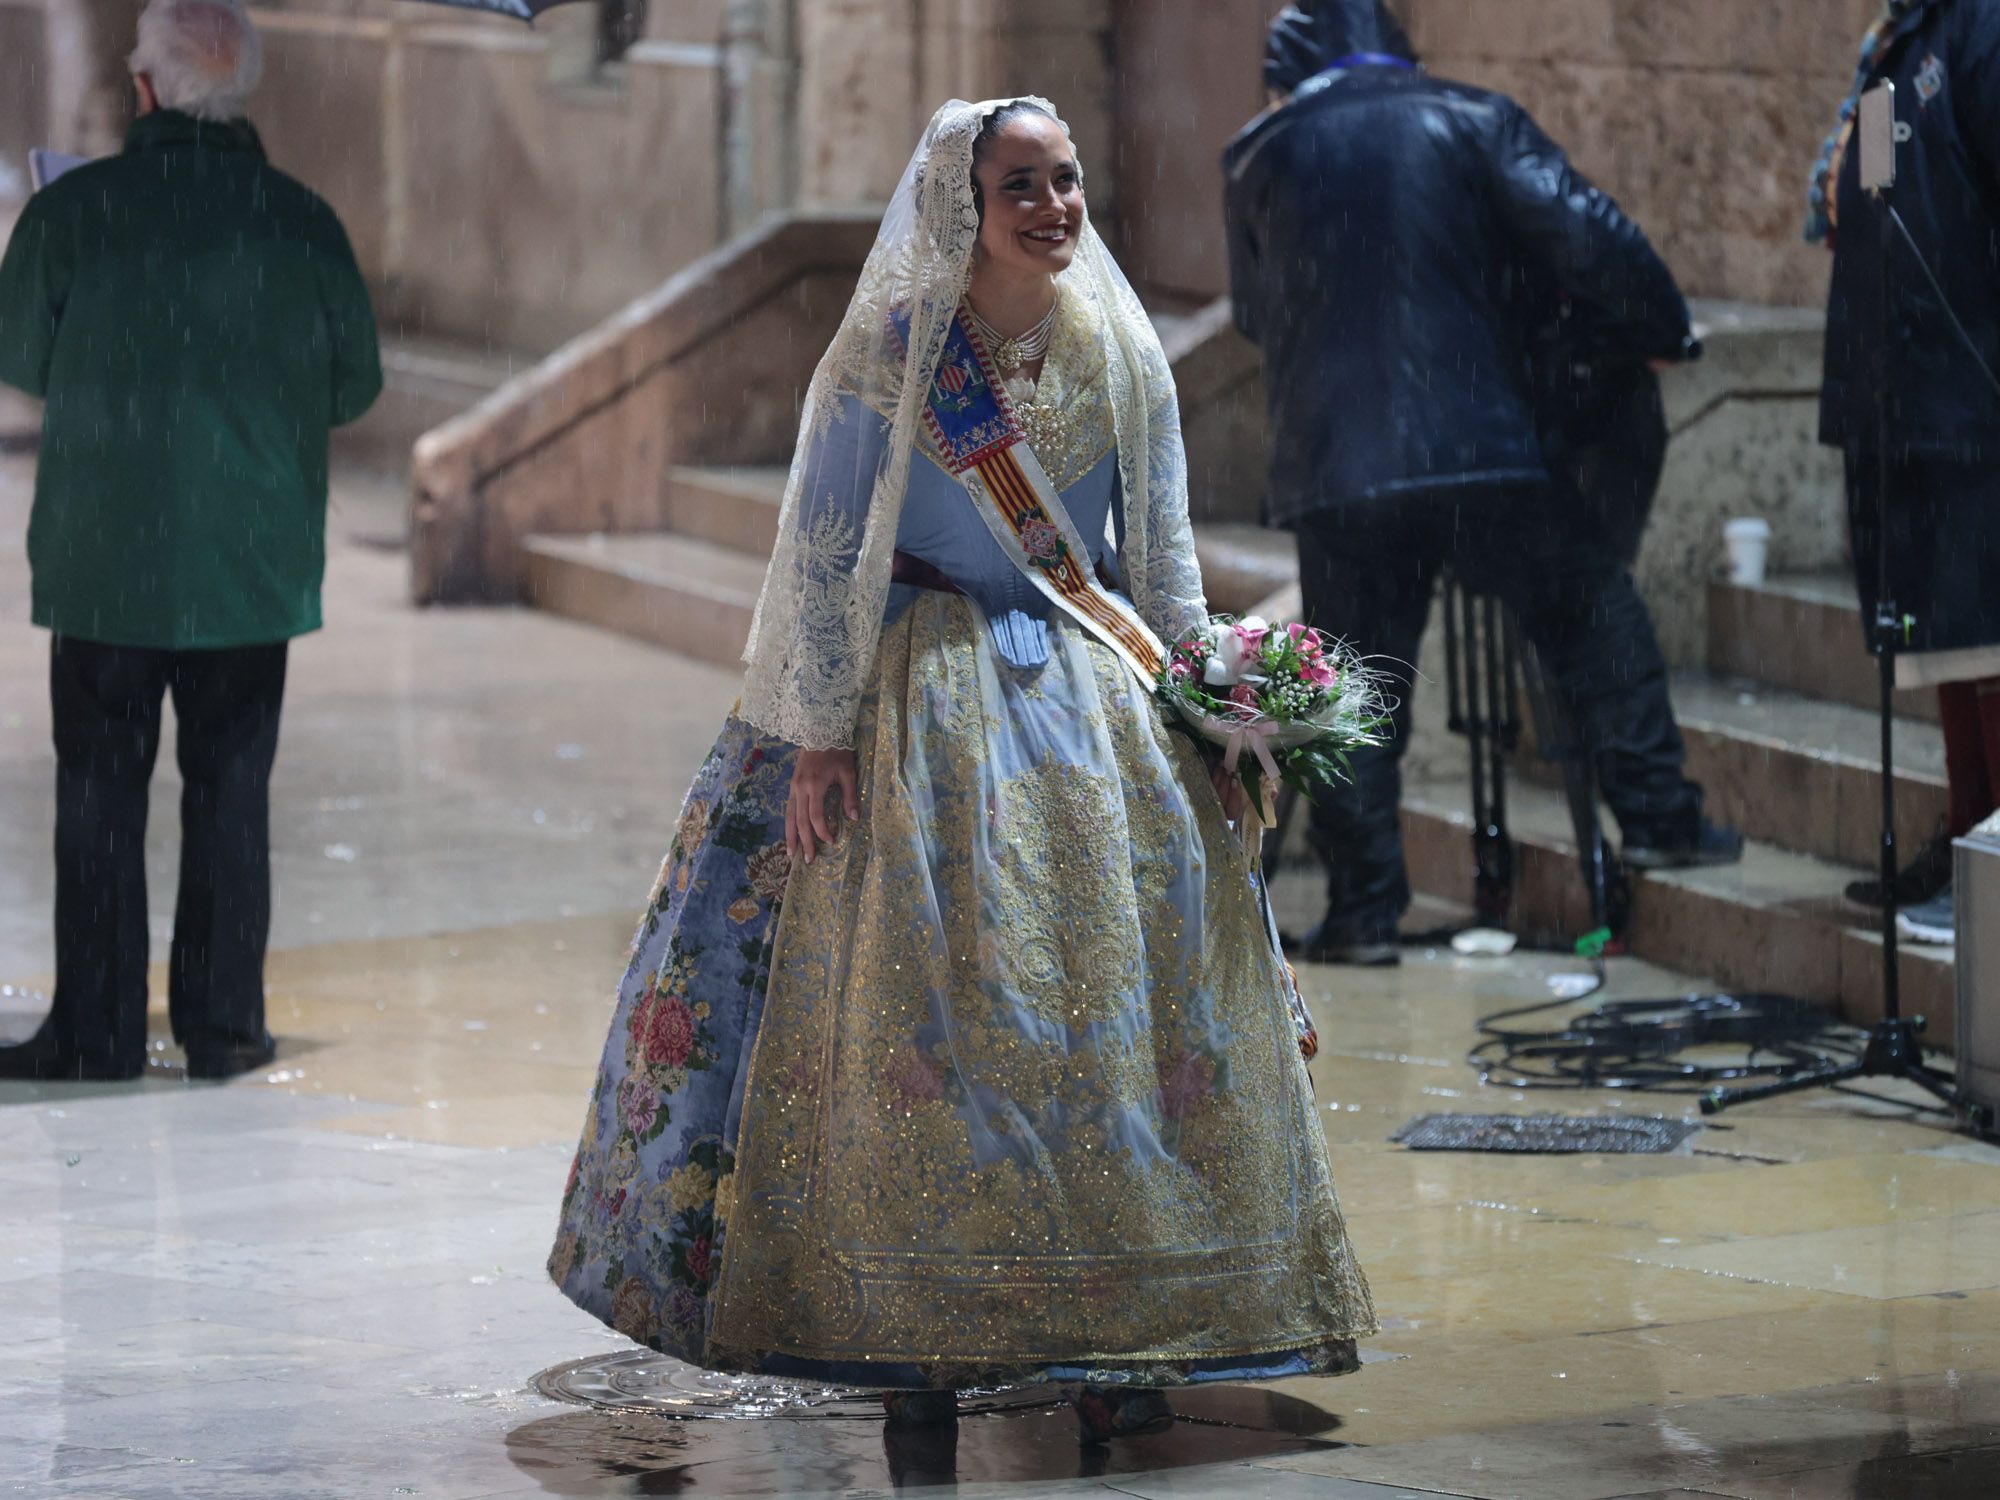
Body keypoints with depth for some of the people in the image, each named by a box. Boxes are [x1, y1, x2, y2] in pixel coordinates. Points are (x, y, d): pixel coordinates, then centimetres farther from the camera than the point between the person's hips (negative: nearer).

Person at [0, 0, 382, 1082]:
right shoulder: (300, 223, -7)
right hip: (252, 567, 1)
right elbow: (354, 385, 4)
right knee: (229, 791, 10)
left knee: (99, 792, 7)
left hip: (103, 560, -1)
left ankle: (96, 1027, 9)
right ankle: (220, 1023, 12)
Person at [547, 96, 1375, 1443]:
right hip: (928, 704, -3)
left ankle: (1119, 1335, 5)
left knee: (1118, 1003, -1)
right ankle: (925, 1334, 3)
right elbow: (827, 560, -5)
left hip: (1095, 702, 3)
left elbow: (1166, 562, 10)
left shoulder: (1121, 355, 4)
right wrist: (820, 739, -9)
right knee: (922, 1008, -5)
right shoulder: (885, 357, -7)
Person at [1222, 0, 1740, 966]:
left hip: (1331, 463, 1)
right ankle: (1658, 819, 11)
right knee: (1595, 619, 14)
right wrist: (1660, 335, 10)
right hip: (1479, 446, -1)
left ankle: (1363, 909, 5)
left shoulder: (1260, 160, 11)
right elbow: (1586, 239, -4)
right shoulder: (1473, 124, 5)